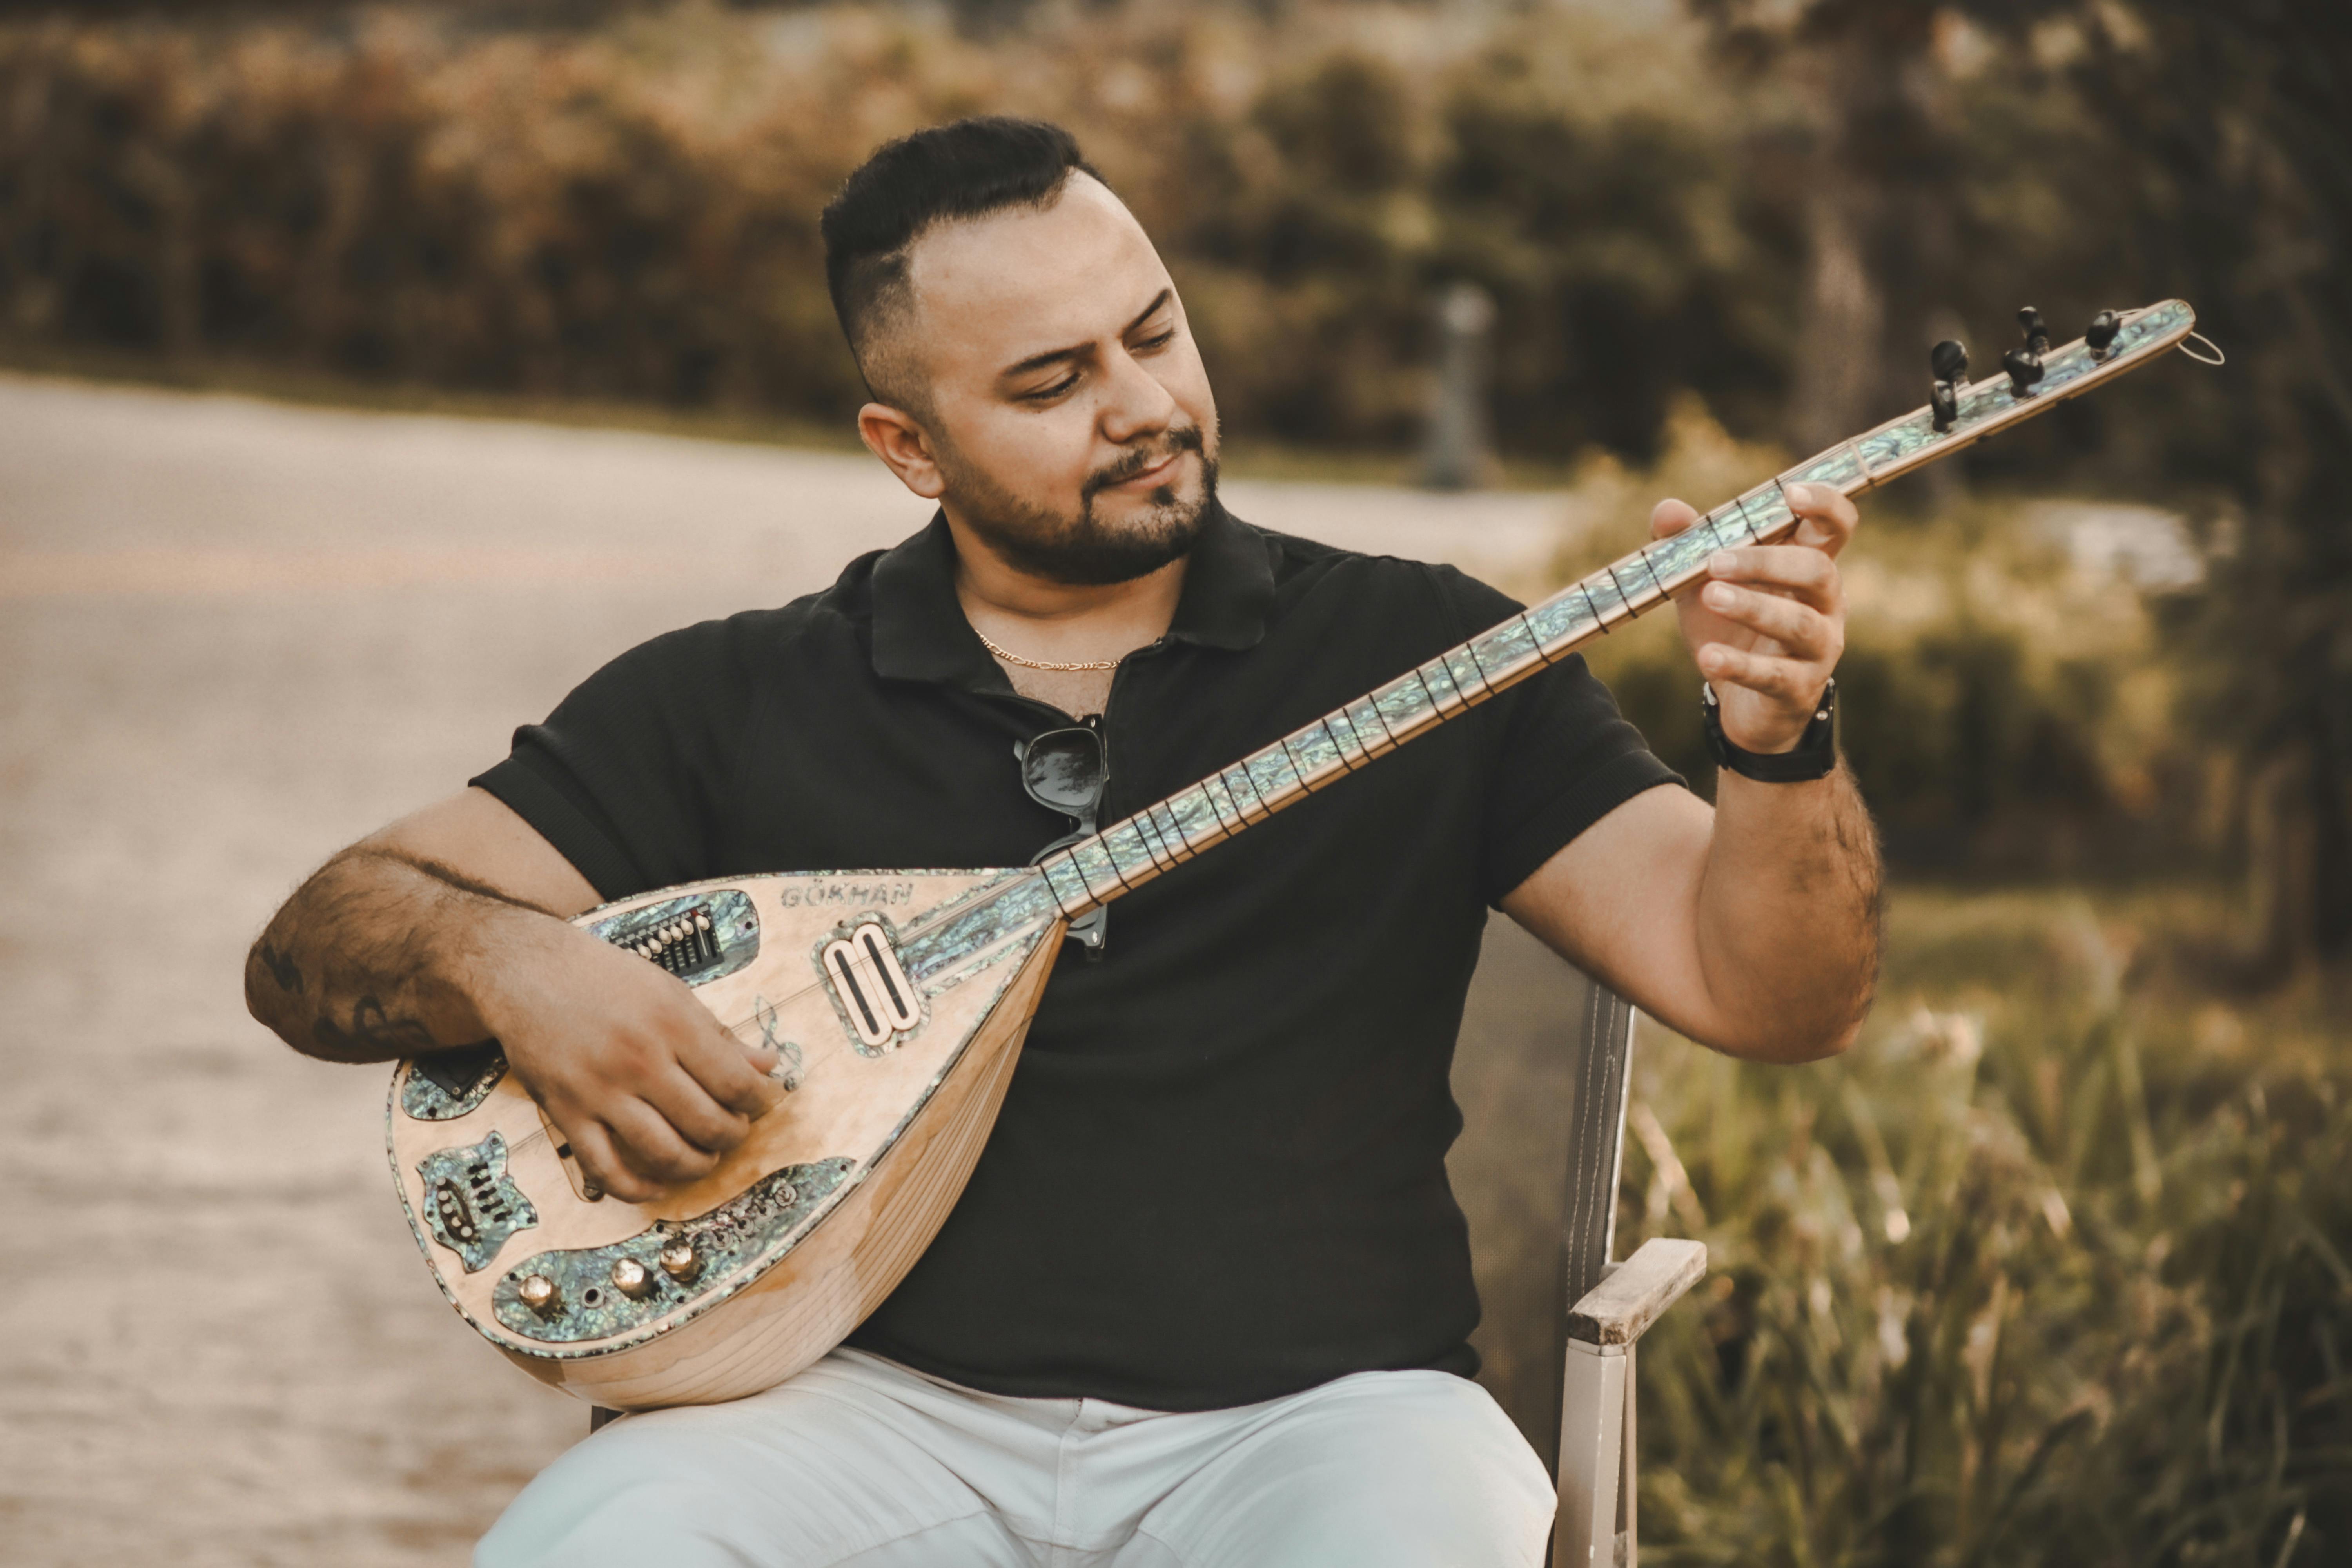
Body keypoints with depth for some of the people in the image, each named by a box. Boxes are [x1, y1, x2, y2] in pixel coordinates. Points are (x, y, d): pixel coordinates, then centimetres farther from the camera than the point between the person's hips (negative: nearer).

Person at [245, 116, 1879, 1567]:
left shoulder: (1415, 656, 9)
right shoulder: (744, 704, 11)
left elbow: (1770, 997, 3)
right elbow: (314, 947, 9)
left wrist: (1781, 747, -18)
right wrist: (509, 960, -13)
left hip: (1307, 1409, 0)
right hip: (894, 1402, 1)